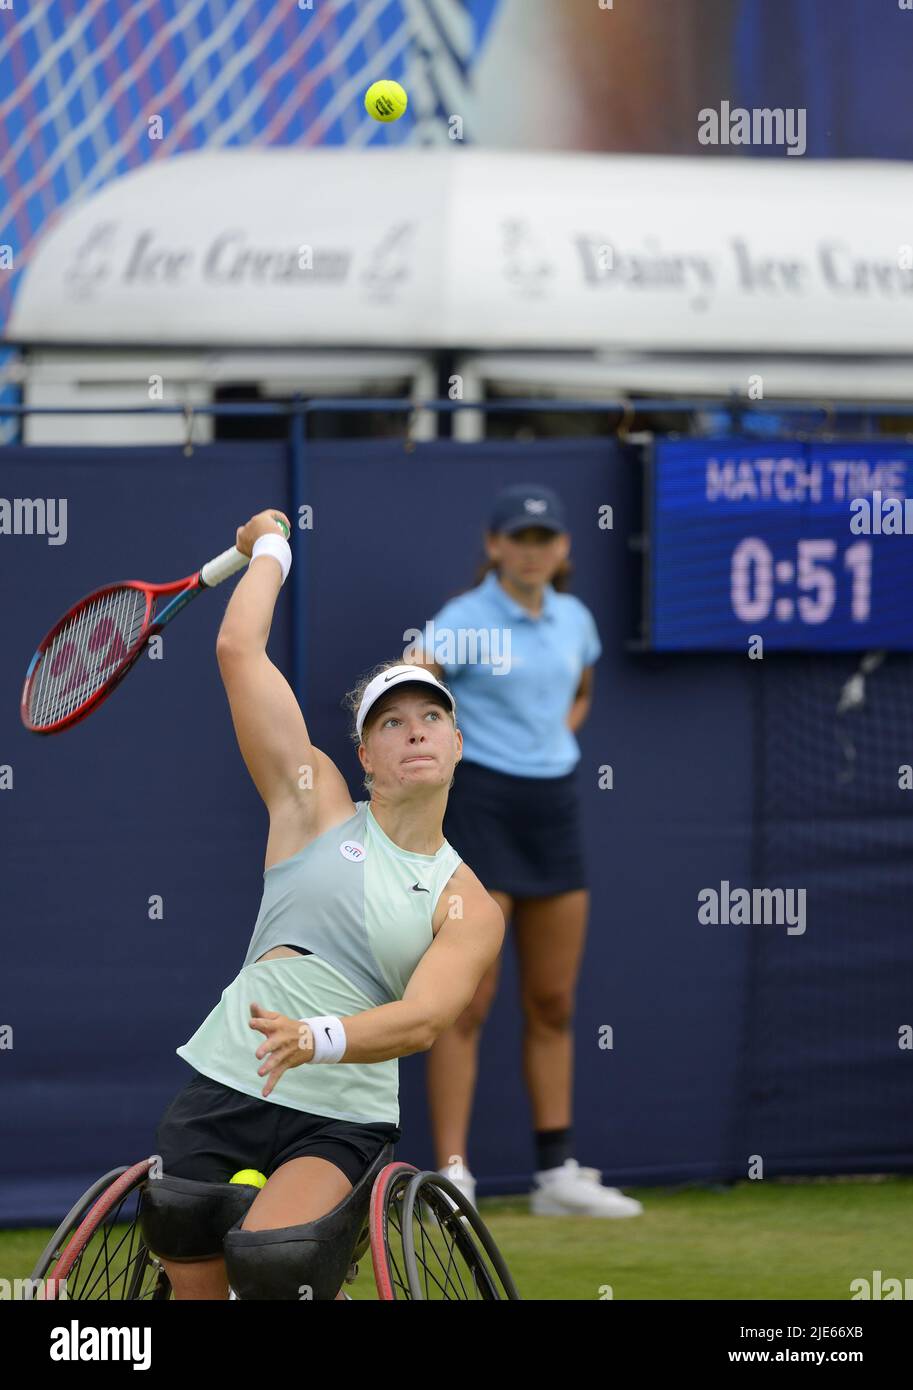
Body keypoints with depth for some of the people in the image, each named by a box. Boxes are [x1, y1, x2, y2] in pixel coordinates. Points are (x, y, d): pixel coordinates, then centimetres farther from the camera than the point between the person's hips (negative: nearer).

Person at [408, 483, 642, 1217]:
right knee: (467, 1004, -8)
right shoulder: (466, 621, -10)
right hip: (481, 801, -6)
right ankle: (453, 1176, -7)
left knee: (554, 1005, 11)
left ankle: (558, 1172, 18)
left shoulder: (576, 621, 9)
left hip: (555, 807, 6)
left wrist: (555, 739, 12)